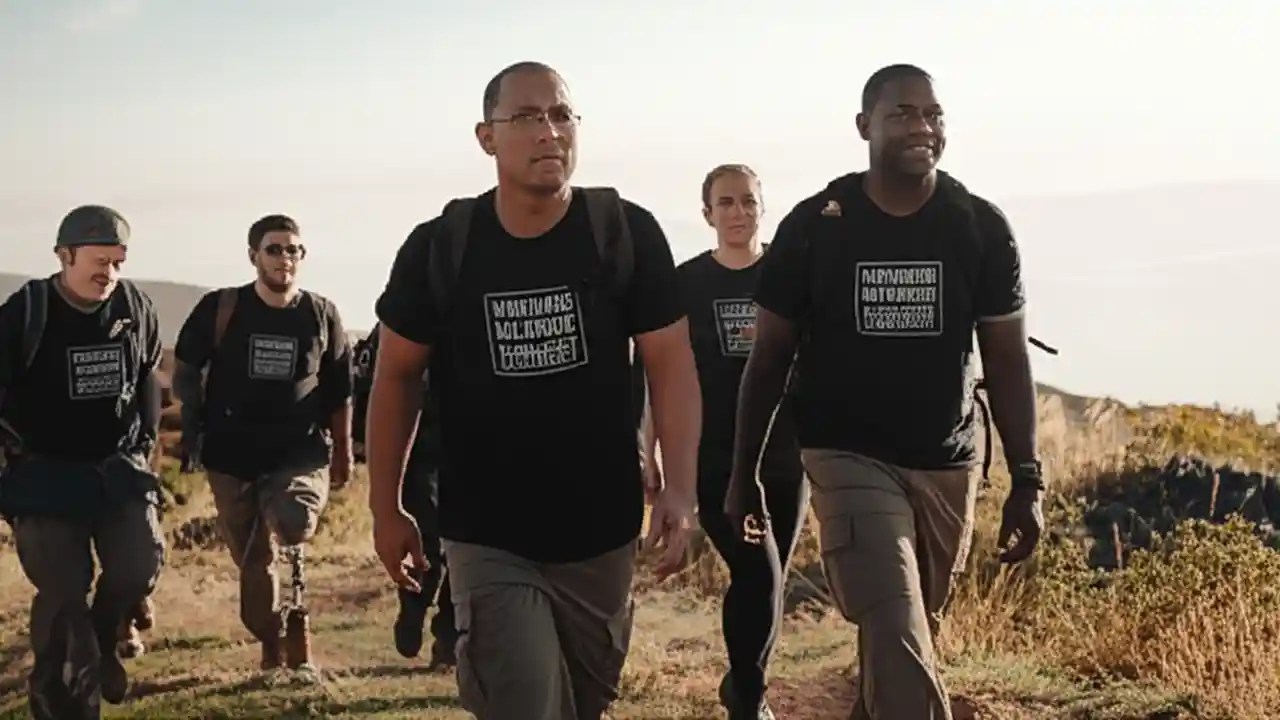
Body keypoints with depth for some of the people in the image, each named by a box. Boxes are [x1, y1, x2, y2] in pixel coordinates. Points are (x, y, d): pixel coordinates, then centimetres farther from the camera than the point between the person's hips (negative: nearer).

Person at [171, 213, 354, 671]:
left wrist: (343, 452, 13)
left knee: (295, 527, -28)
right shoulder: (219, 309, -2)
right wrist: (191, 419, -1)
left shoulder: (321, 315, 3)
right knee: (252, 559, 8)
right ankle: (271, 649, 23)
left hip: (300, 452, -1)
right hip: (231, 454, 1)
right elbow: (185, 368, 11)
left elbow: (338, 392, 11)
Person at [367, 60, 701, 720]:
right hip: (488, 539, -2)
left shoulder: (628, 235, -8)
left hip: (601, 533, 2)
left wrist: (680, 491, -17)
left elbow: (670, 365, -6)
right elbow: (397, 376, 2)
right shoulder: (439, 249, -8)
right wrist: (386, 508, 3)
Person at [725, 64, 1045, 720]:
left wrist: (1027, 479, -4)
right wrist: (742, 473, 4)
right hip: (849, 459, -3)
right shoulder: (814, 227, -6)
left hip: (947, 467, 3)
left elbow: (1006, 358, 1)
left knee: (905, 637, 16)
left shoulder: (981, 229, -2)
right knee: (901, 647, -15)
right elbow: (770, 356, 2)